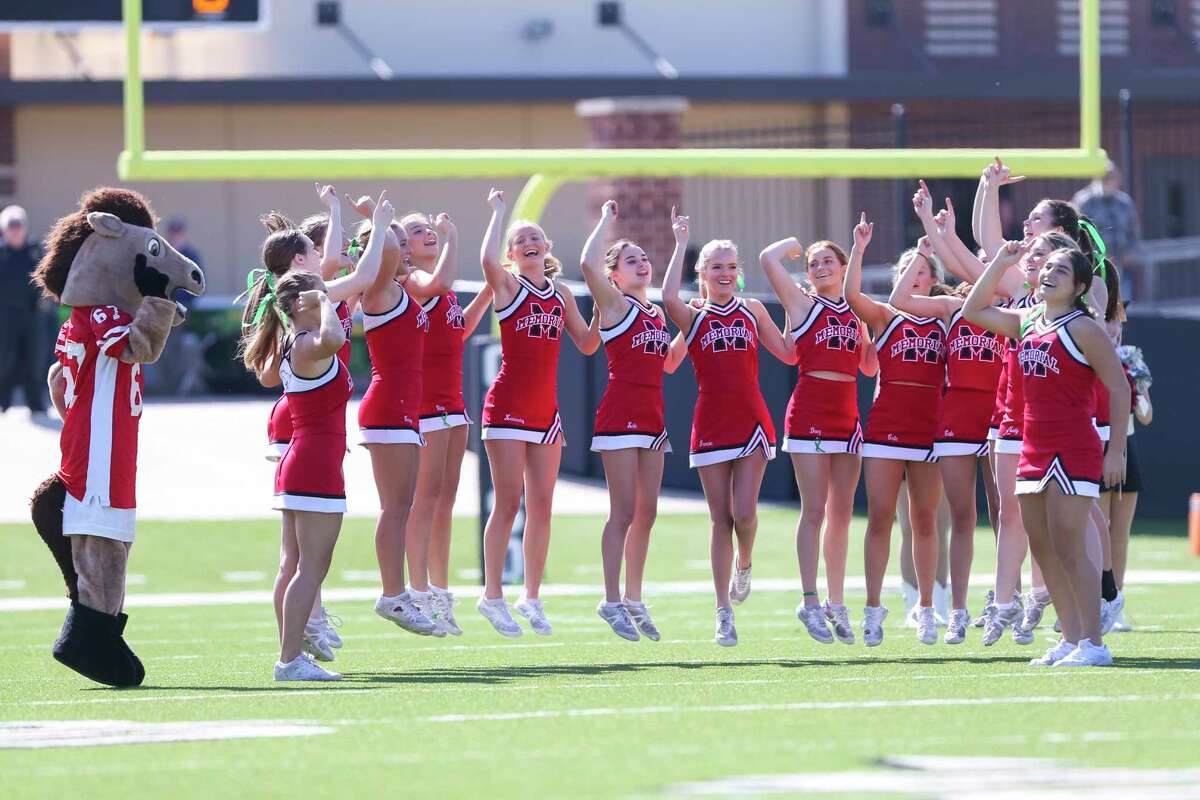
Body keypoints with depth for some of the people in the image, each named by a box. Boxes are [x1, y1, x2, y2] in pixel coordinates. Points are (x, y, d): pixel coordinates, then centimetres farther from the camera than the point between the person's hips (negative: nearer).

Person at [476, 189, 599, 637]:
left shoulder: (561, 293, 12)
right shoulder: (508, 285, -3)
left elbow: (586, 345, 17)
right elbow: (487, 259, -26)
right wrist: (498, 211, -13)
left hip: (546, 410, 5)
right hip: (507, 407, -5)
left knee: (541, 506, 6)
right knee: (508, 502, -6)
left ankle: (532, 597, 14)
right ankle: (492, 595, 2)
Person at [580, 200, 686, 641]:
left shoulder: (657, 314, 16)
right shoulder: (615, 304, -4)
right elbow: (588, 263, -20)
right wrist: (607, 220, -9)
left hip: (652, 417, 7)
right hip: (619, 414, -7)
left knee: (646, 512, 8)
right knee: (624, 512, -8)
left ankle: (633, 600, 16)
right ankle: (612, 601, -4)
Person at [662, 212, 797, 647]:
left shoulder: (752, 310, 10)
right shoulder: (693, 316, 3)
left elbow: (789, 353, 11)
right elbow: (669, 297, -20)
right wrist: (680, 244, -13)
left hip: (752, 422, 1)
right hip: (711, 424, -1)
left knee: (744, 512, -11)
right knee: (721, 519, 0)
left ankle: (744, 563, 25)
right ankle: (724, 614, 5)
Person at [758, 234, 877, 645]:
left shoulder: (855, 312, 15)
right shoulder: (802, 303, 1)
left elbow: (869, 367, 16)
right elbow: (768, 258, -12)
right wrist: (792, 244, 6)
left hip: (847, 414, 5)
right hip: (809, 410, -5)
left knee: (841, 513, 8)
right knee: (814, 511, -6)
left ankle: (836, 603, 15)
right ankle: (810, 603, -5)